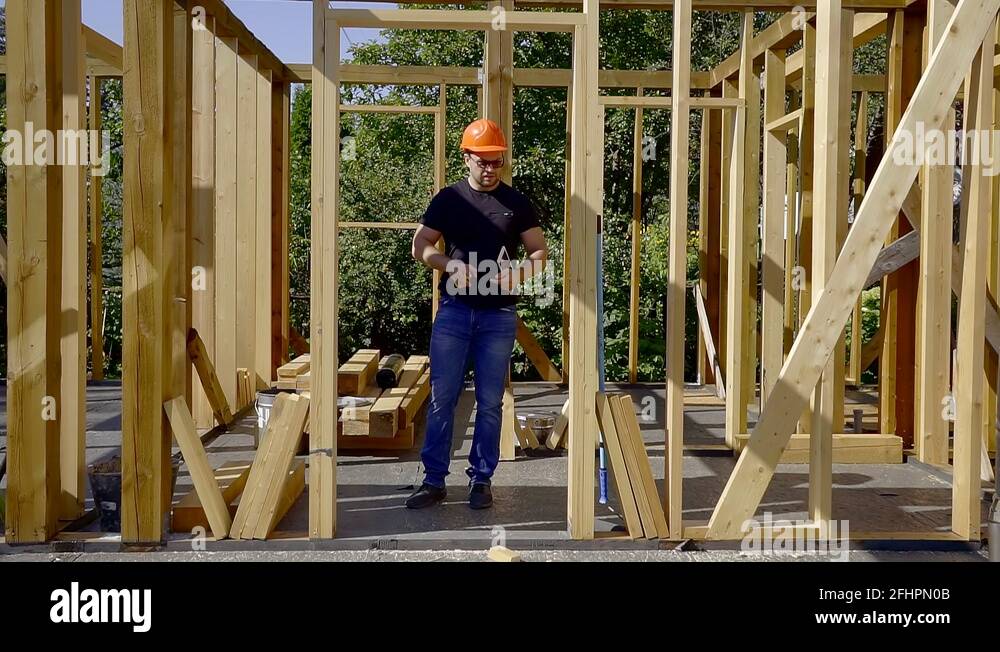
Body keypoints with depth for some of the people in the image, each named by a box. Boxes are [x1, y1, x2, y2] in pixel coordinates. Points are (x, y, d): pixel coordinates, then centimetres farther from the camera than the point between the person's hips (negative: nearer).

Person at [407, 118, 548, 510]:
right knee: (442, 399, 1)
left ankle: (481, 480, 17)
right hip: (454, 312, 0)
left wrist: (518, 274, -14)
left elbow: (540, 252, 7)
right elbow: (420, 247, 4)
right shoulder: (449, 199, 4)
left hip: (499, 316, 0)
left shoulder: (516, 203, 5)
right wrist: (451, 266, -16)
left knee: (490, 403, 5)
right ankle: (434, 481, 10)